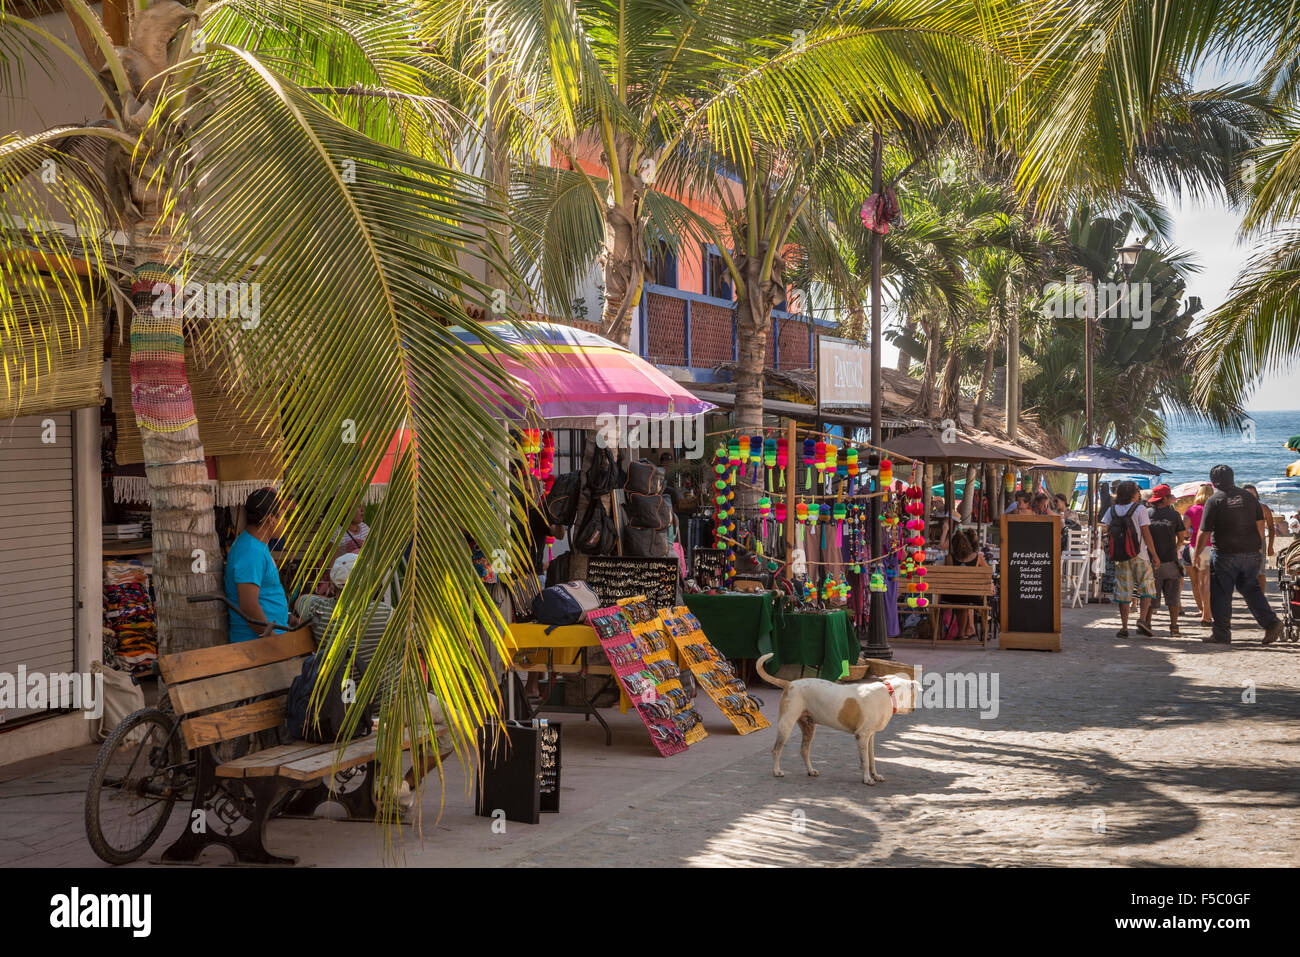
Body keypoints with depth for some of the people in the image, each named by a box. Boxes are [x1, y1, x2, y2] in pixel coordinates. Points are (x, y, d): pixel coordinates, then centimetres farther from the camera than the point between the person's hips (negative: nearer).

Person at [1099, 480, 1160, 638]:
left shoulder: (1112, 510, 6)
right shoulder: (1139, 509, -6)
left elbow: (1103, 529, 2)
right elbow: (1146, 534, -8)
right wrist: (1154, 555, -2)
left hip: (1120, 556, 3)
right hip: (1139, 555, -3)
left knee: (1123, 592, 6)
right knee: (1146, 588, 8)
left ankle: (1124, 626, 2)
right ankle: (1142, 619, -9)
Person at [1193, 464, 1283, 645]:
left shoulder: (1213, 501, -8)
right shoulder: (1248, 496, 6)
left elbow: (1204, 533, -10)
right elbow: (1260, 523, 8)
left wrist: (1197, 555, 0)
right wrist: (1258, 545, 20)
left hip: (1224, 554, -5)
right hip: (1251, 552, 5)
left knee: (1221, 594, 4)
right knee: (1251, 589, 15)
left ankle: (1222, 634, 6)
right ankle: (1271, 622, 3)